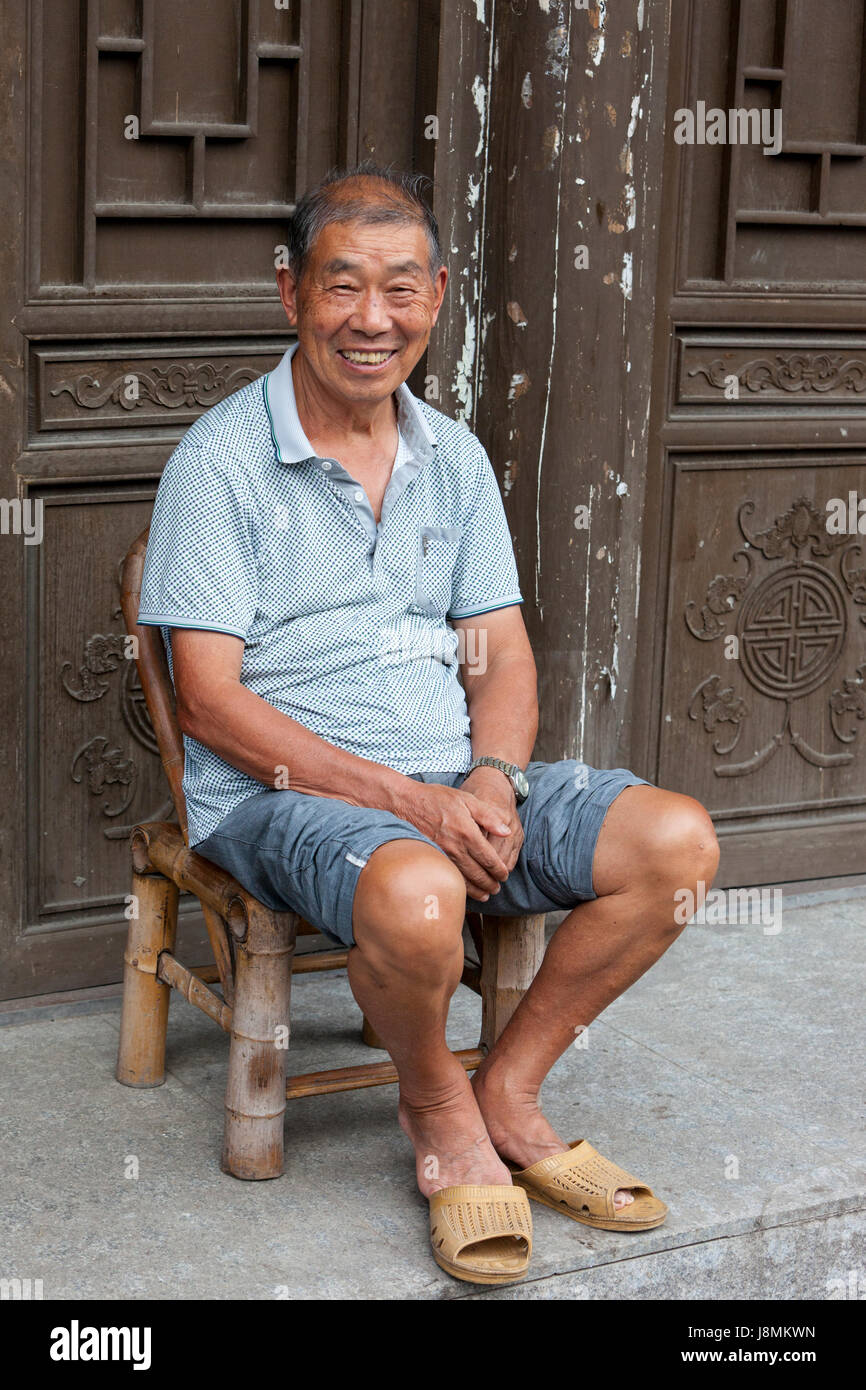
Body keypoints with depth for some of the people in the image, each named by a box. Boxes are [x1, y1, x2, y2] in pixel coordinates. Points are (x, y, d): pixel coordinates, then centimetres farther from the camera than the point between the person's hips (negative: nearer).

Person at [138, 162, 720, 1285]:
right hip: (281, 792, -6)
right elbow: (210, 698, -12)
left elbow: (501, 654, 11)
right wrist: (404, 800, -19)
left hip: (456, 782, 6)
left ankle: (508, 1092, 2)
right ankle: (439, 1108, -3)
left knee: (678, 842, -13)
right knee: (418, 896, -37)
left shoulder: (455, 458, 12)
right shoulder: (223, 458, -6)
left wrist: (490, 780, -12)